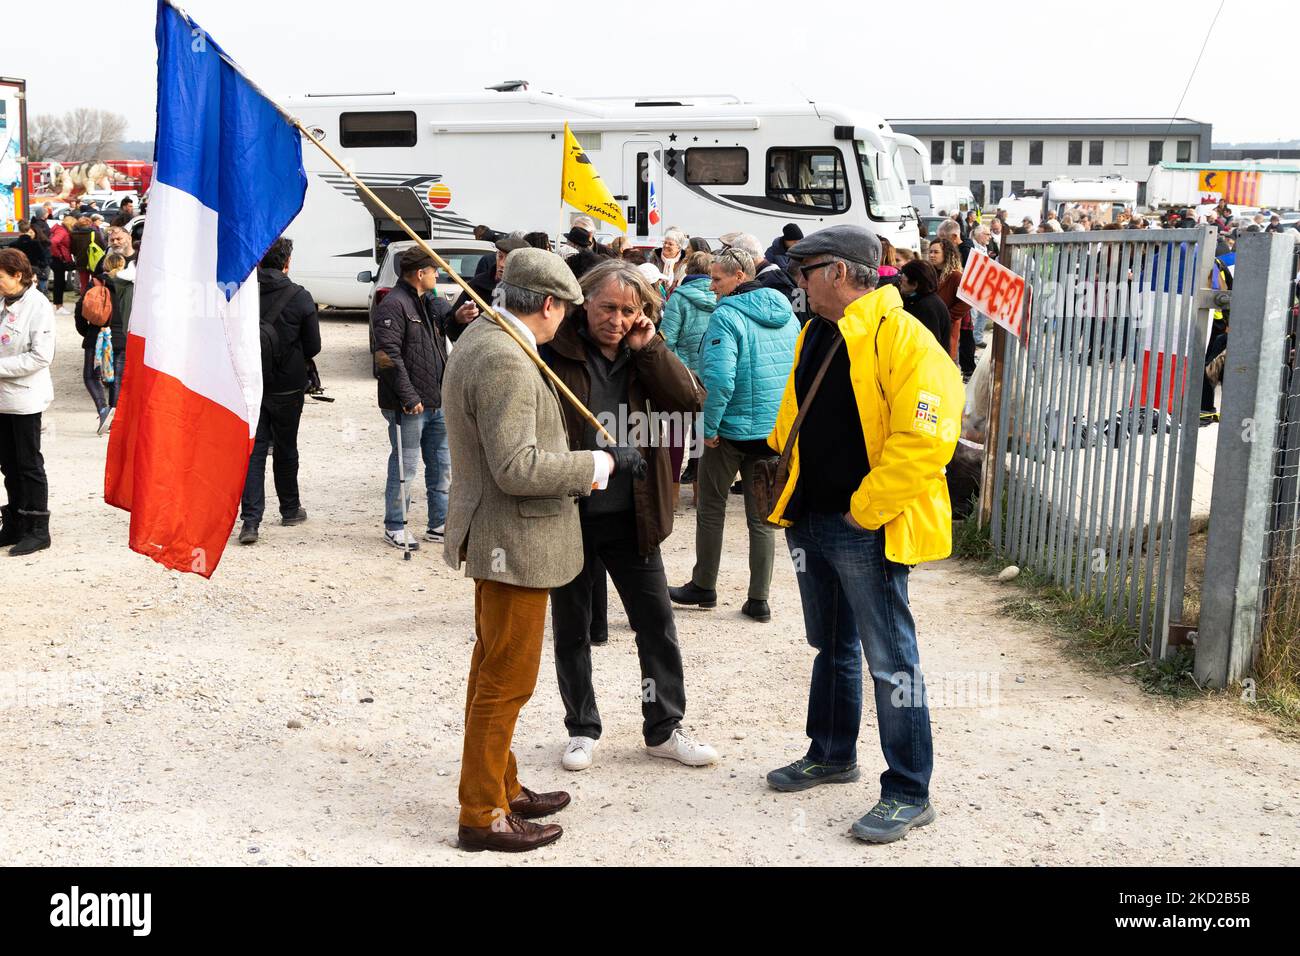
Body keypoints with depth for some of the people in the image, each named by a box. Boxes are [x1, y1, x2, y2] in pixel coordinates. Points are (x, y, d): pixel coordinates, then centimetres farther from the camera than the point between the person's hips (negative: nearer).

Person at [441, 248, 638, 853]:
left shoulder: (481, 338, 9)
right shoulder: (506, 360, -24)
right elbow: (517, 468, -27)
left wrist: (576, 471, 17)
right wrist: (601, 463, -17)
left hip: (496, 539, 11)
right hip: (514, 543, -11)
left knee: (493, 669, 20)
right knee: (506, 682, 1)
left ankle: (502, 787, 36)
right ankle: (482, 815, 13)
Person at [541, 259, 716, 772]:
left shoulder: (646, 356, 4)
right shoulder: (556, 350, -7)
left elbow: (691, 403, -8)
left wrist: (648, 349, -12)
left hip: (632, 515, 3)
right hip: (569, 514, -2)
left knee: (656, 620, 9)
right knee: (570, 627, 11)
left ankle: (664, 727, 25)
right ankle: (582, 729, 29)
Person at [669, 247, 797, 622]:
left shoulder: (726, 316, -15)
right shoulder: (786, 313, 7)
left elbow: (719, 378, -25)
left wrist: (708, 427, -15)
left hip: (733, 428, -6)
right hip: (777, 431, 6)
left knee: (711, 509, 12)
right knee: (762, 517, 11)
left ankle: (703, 587, 23)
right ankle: (758, 599, 13)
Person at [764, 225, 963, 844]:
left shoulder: (902, 338, -17)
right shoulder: (815, 336, 11)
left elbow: (925, 437, -25)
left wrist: (867, 508, -20)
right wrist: (784, 480, 11)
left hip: (866, 530, -9)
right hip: (810, 520, 9)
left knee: (889, 659, -1)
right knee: (832, 647, 22)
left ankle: (908, 794, 10)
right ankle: (831, 754, 38)